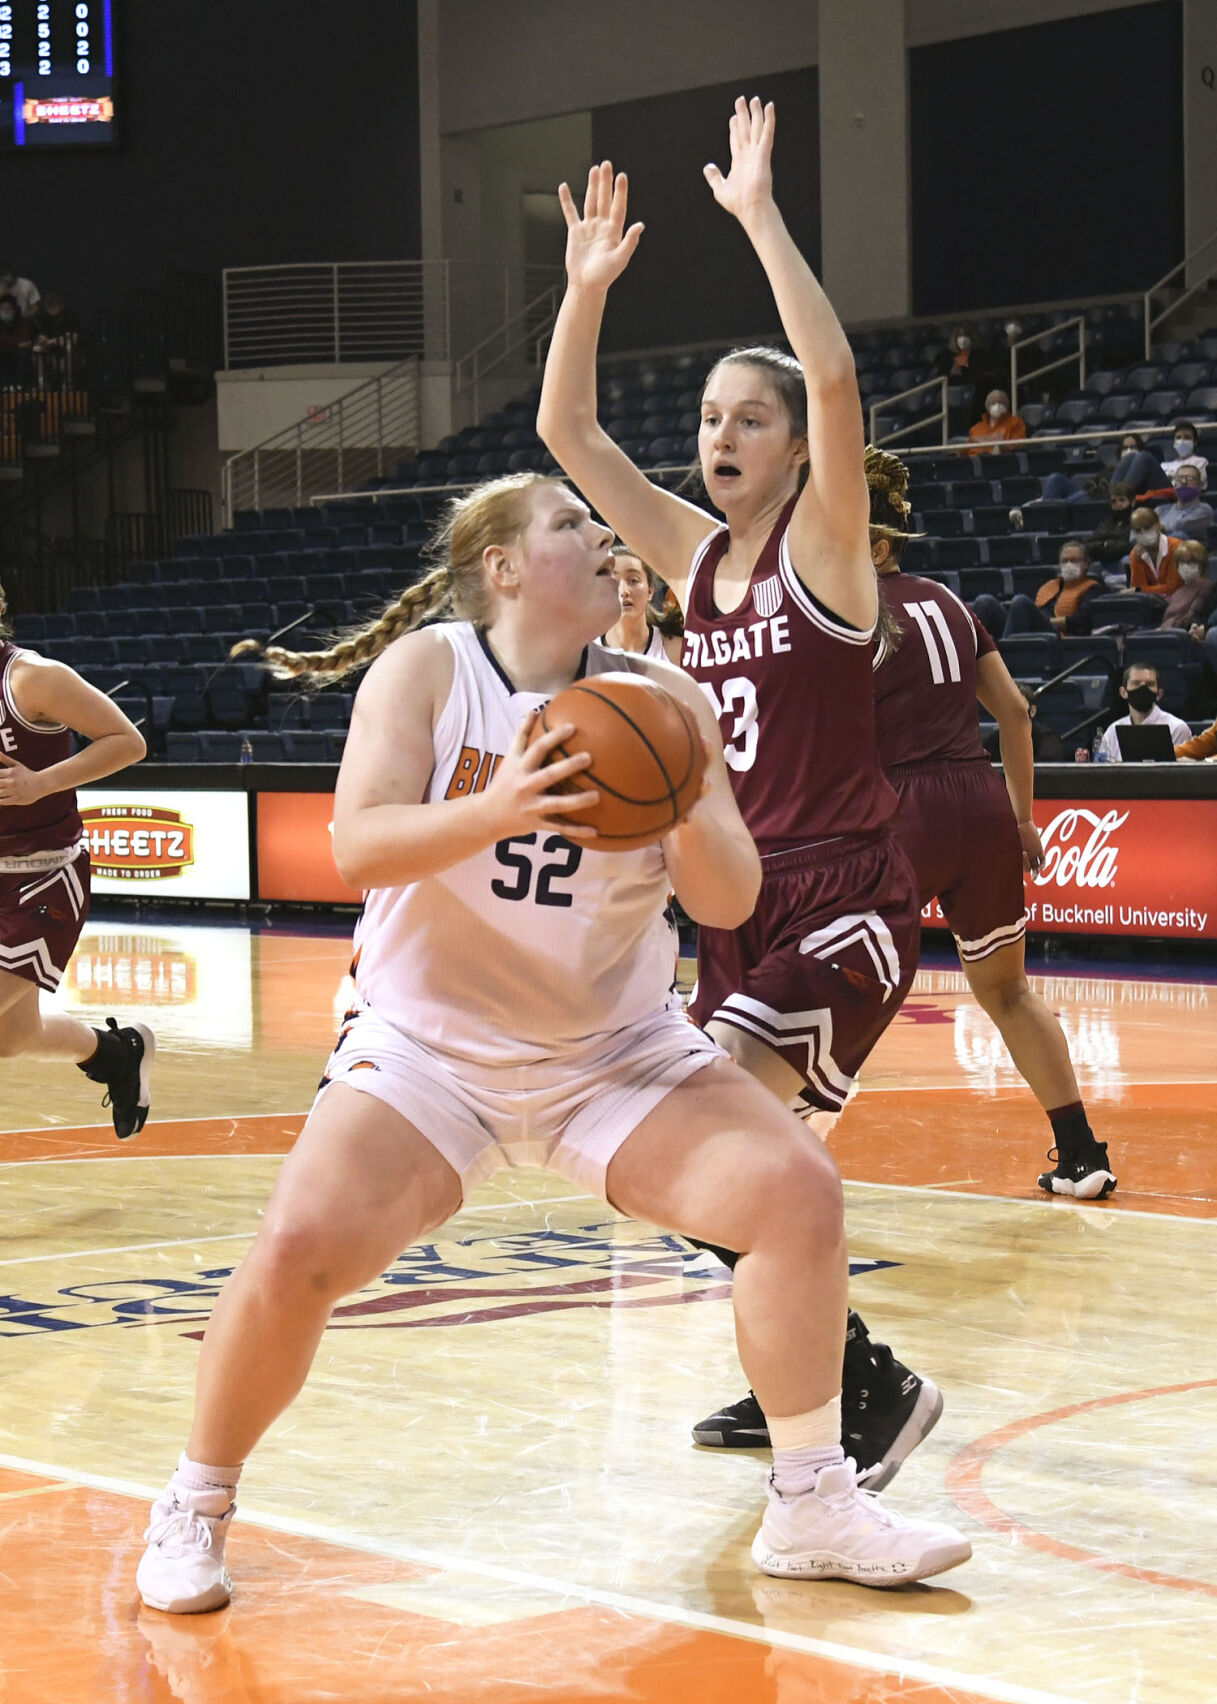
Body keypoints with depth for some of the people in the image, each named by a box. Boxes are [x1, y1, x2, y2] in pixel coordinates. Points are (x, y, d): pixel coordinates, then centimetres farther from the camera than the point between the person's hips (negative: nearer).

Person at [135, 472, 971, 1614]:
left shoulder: (661, 700, -2)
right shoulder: (428, 667, -9)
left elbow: (728, 902, -5)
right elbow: (357, 847, -21)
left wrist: (688, 814, -26)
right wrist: (498, 810, -37)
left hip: (619, 1050, 3)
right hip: (429, 1044, -3)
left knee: (798, 1194, -15)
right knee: (296, 1252, -23)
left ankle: (811, 1506, 1)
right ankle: (195, 1509, 2)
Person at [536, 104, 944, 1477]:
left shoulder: (823, 547, -10)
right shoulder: (692, 556, 8)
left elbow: (836, 377, -26)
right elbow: (566, 433, 6)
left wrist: (759, 216, -25)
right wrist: (588, 285, -4)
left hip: (845, 896, -8)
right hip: (739, 894, 8)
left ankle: (869, 1383, -12)